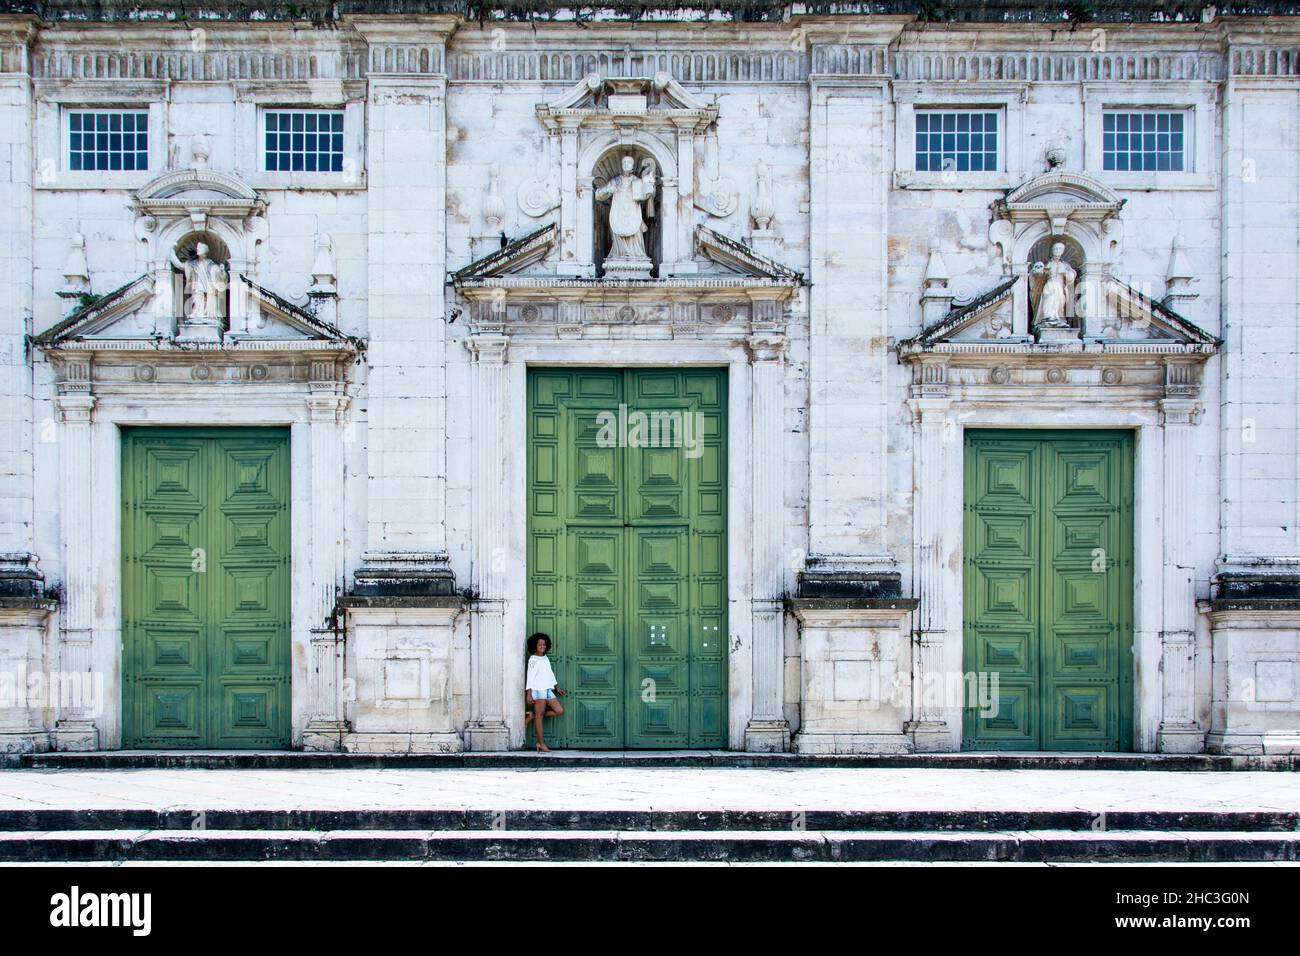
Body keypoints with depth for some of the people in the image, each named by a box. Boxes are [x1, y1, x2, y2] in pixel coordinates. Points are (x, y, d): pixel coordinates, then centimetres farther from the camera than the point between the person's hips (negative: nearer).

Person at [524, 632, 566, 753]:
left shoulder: (546, 659, 16)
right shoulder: (533, 660, -6)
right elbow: (530, 676, -10)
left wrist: (557, 687, 24)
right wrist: (528, 693, -15)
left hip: (548, 690, 8)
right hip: (538, 690, -8)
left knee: (559, 711, 3)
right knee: (539, 715, -4)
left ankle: (532, 716, 11)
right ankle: (541, 743, -2)